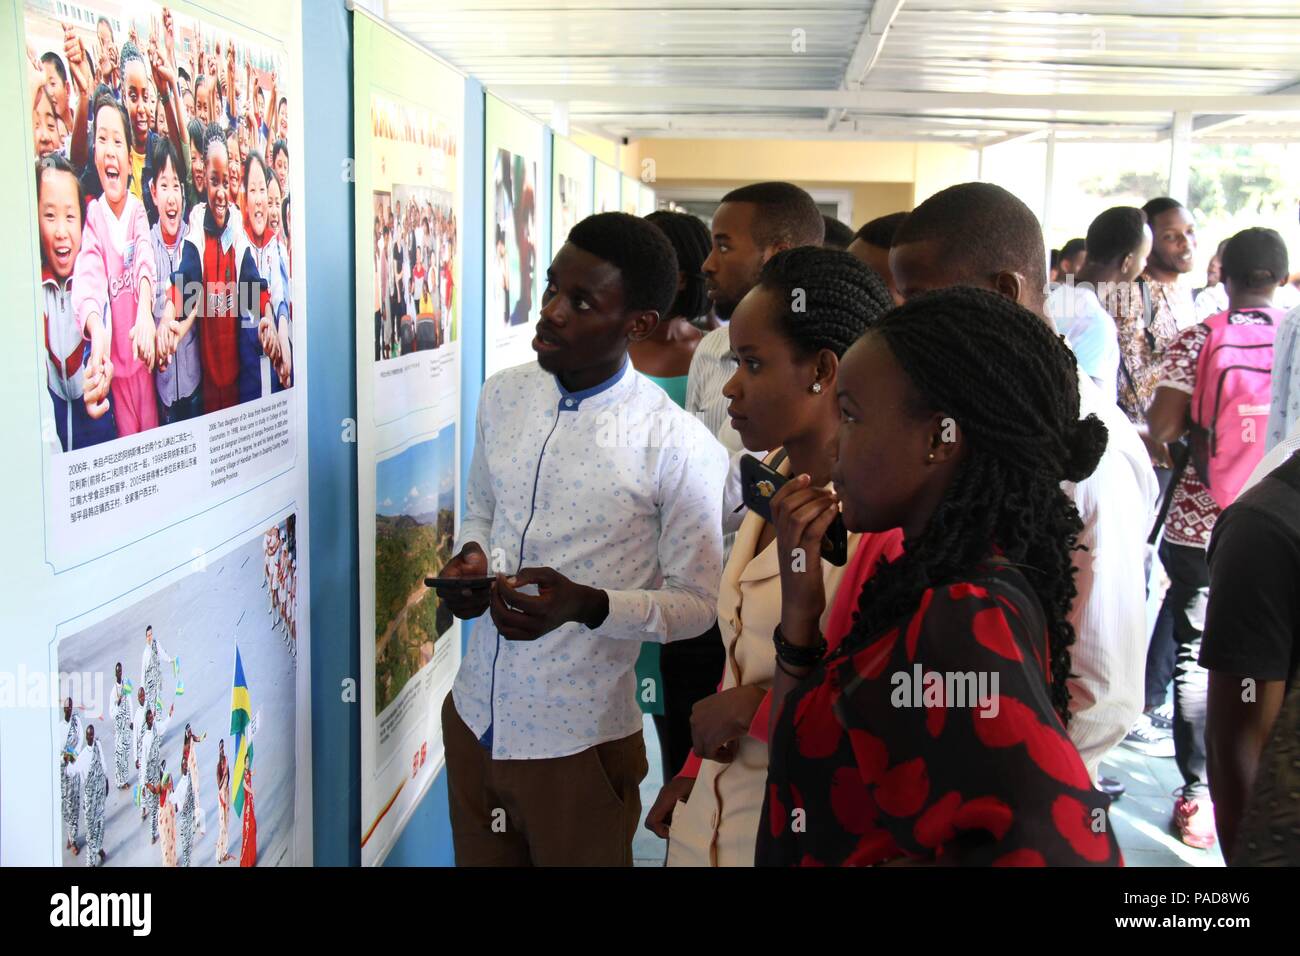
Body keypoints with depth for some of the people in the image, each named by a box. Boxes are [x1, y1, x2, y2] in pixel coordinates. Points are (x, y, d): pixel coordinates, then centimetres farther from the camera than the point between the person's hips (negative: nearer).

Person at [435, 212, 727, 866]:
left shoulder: (678, 447, -17)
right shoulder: (503, 395, 1)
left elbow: (696, 603, -10)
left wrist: (589, 605, -26)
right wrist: (470, 558, -7)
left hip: (578, 739, -5)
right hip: (474, 716, 5)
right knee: (478, 856, 21)